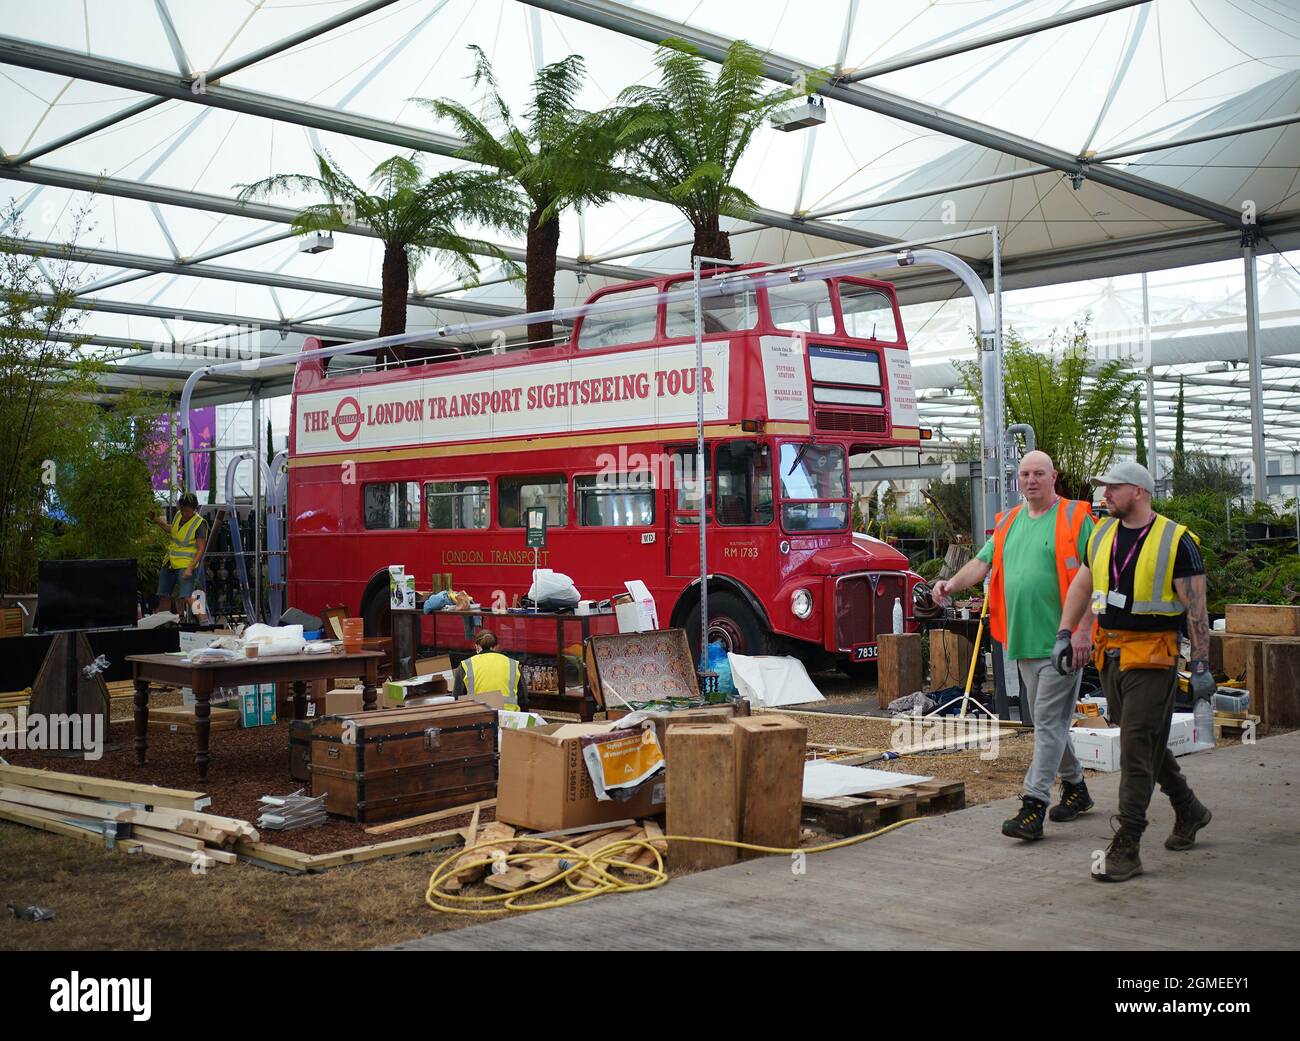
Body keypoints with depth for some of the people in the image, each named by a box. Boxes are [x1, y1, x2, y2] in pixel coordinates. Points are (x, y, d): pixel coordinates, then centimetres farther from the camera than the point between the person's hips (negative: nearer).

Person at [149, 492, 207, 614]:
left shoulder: (200, 524, -13)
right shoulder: (178, 515, 7)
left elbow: (201, 549, -15)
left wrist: (190, 568, -23)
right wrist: (157, 521, 19)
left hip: (186, 565, -7)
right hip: (170, 563, 7)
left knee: (186, 597, -20)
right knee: (163, 596, 11)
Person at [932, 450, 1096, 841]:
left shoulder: (1074, 518, -5)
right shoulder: (1009, 522, 15)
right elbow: (983, 561, 11)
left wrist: (1085, 630, -17)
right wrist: (953, 582, -9)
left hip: (1060, 641, -7)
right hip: (1024, 641, 7)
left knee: (1049, 723, -8)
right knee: (1046, 721, 16)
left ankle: (1033, 807, -9)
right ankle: (1075, 787, 32)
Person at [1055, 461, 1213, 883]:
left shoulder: (1176, 540, -8)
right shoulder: (1102, 535, 10)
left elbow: (1196, 607, -8)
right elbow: (1081, 585, 21)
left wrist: (1201, 664, -11)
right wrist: (1065, 634, 15)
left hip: (1152, 658, -7)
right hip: (1109, 654, 7)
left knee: (1137, 751, -8)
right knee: (1147, 742, 18)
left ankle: (1126, 850, -5)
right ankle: (1188, 810, 39)